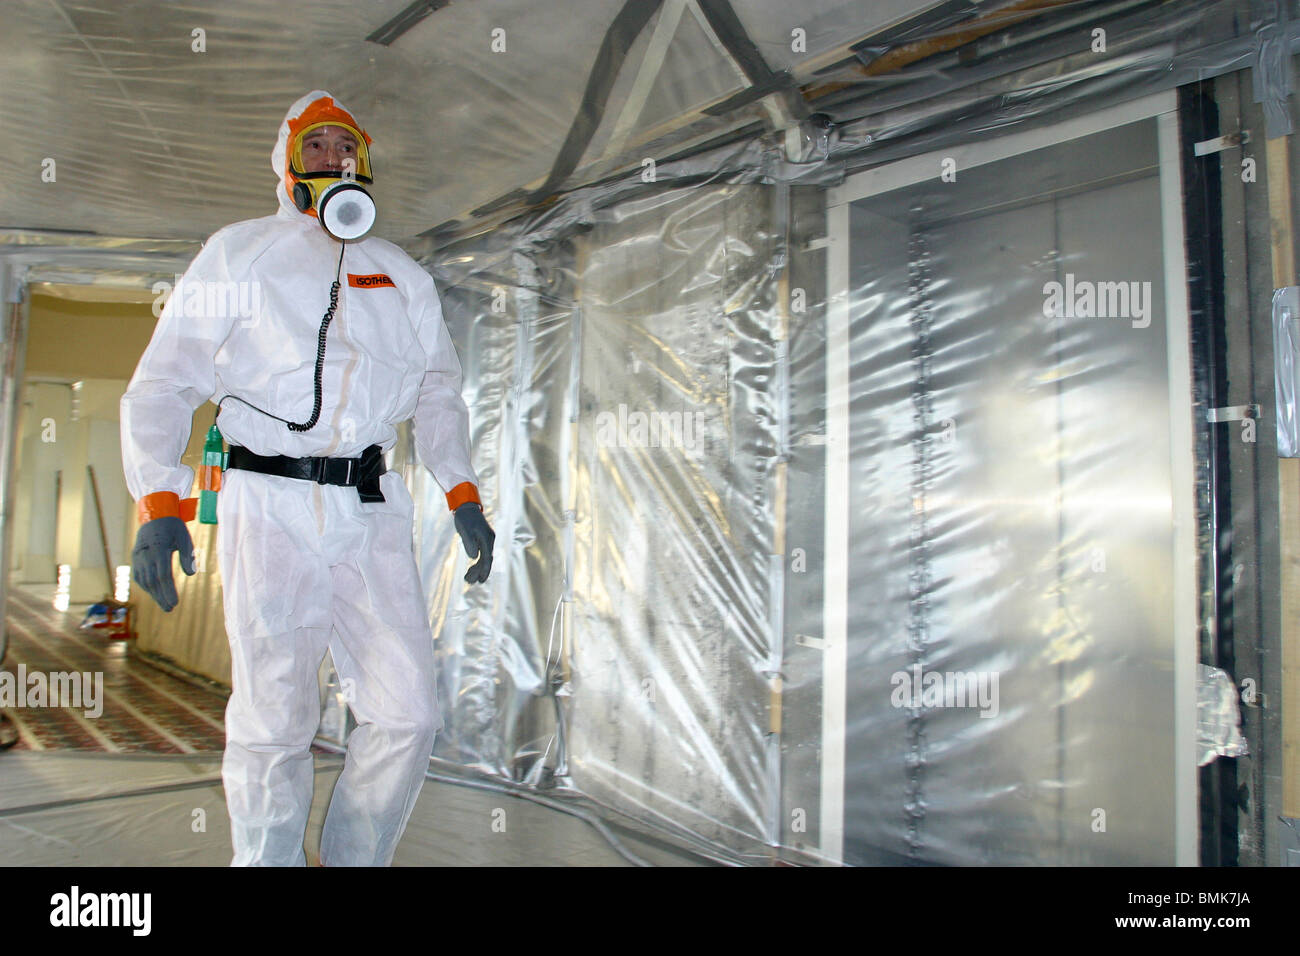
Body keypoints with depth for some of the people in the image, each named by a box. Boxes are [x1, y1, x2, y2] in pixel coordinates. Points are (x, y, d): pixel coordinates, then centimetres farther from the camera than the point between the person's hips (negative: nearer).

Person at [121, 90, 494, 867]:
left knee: (409, 714, -1)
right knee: (273, 723, 1)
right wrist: (159, 501, -9)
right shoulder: (238, 256, 10)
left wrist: (463, 494, 10)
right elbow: (165, 384, 5)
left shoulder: (402, 276, 20)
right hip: (270, 507, -3)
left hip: (371, 510, 3)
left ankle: (358, 859, 20)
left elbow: (439, 392, 23)